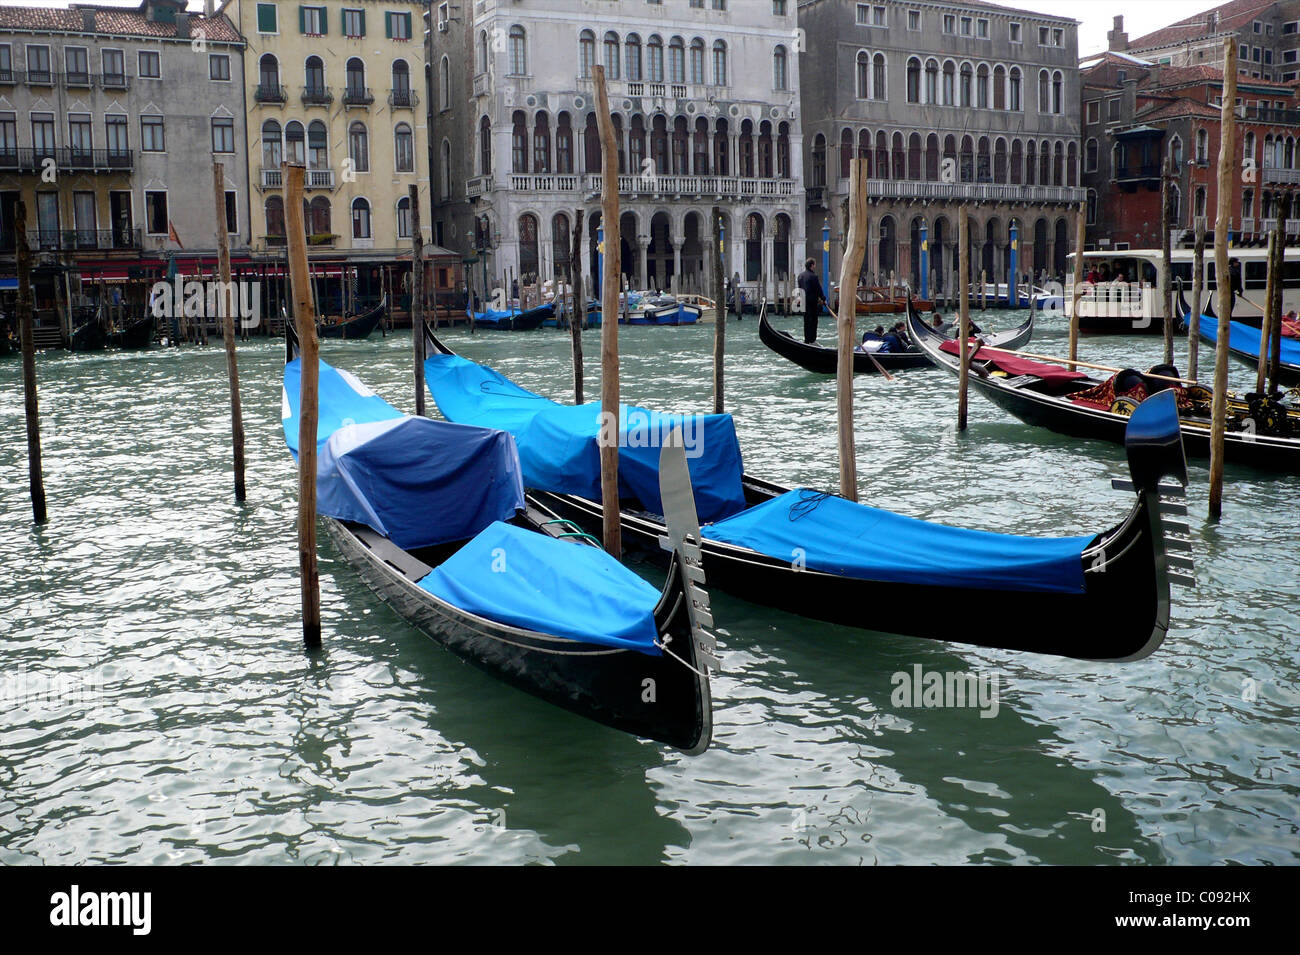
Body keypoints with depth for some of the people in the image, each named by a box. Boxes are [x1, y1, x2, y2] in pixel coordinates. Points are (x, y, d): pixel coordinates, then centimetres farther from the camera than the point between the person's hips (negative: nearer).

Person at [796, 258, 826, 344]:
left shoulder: (800, 275, 9)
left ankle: (806, 339, 16)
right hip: (812, 301, -7)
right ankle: (811, 339, -4)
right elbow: (818, 289, -13)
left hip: (804, 300, 8)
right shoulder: (813, 276, -16)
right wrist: (823, 298, -2)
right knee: (813, 320, -3)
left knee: (806, 320, 14)